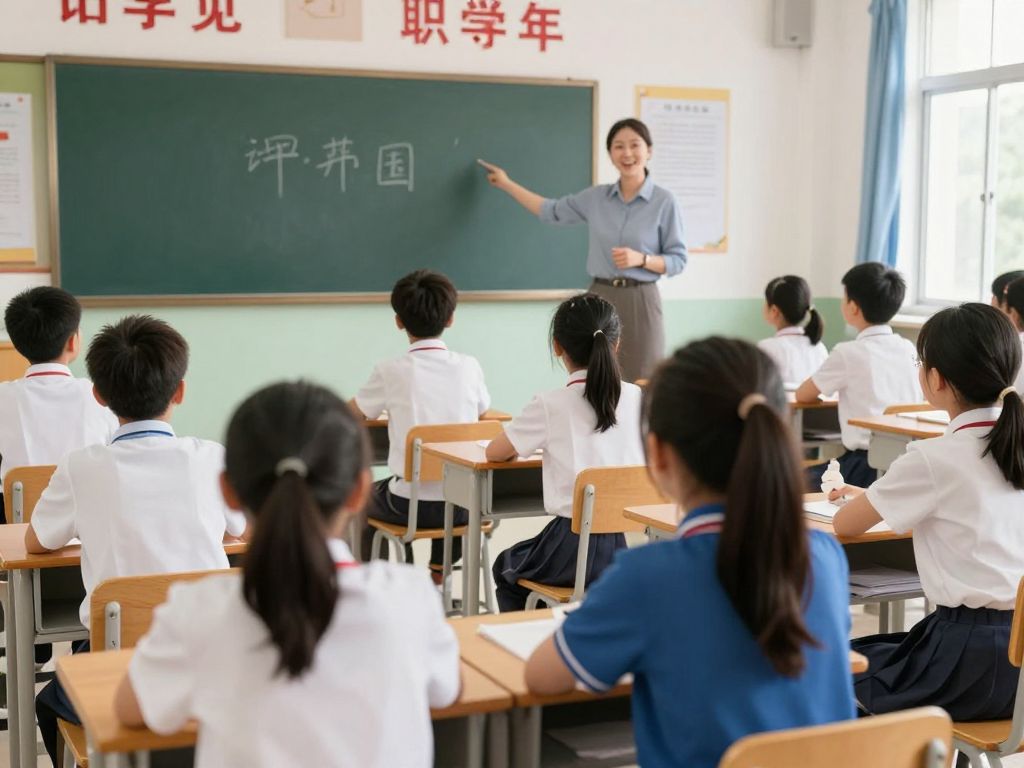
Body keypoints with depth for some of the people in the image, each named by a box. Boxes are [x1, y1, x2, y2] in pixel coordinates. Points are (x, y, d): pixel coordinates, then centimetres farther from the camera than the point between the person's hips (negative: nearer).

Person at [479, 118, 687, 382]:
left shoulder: (665, 201, -4)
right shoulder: (595, 197, 7)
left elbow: (678, 260, -1)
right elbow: (551, 211, 22)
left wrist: (641, 259, -18)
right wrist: (507, 184, 26)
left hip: (639, 302, -3)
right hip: (599, 299, 3)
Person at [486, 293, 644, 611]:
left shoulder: (550, 405, -10)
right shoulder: (636, 399, 0)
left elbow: (494, 453, 0)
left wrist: (534, 443, 22)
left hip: (576, 549, -4)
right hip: (629, 543, 4)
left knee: (506, 569, 29)